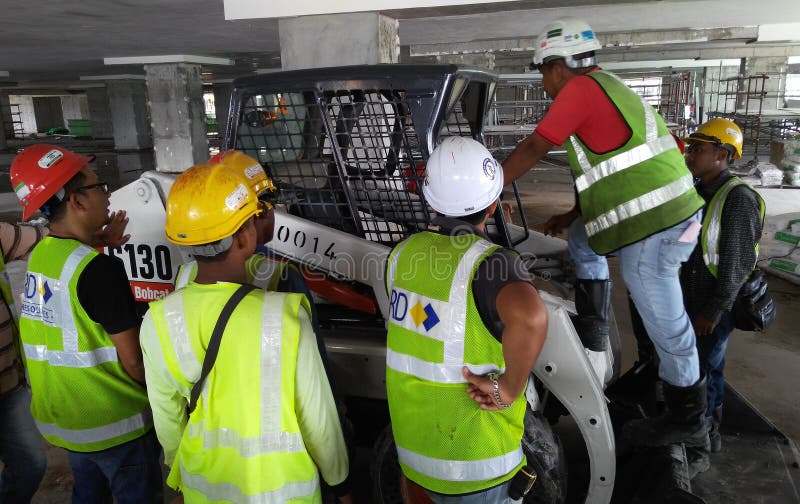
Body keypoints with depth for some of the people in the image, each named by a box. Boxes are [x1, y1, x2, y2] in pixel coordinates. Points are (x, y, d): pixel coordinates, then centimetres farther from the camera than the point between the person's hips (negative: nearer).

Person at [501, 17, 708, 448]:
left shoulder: (581, 88, -9)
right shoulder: (607, 87, 19)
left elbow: (533, 150, -10)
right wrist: (571, 216, 22)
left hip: (653, 227, -10)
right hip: (664, 215, 10)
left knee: (666, 326, 2)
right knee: (582, 238, 26)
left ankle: (686, 421, 19)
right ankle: (593, 326, 26)